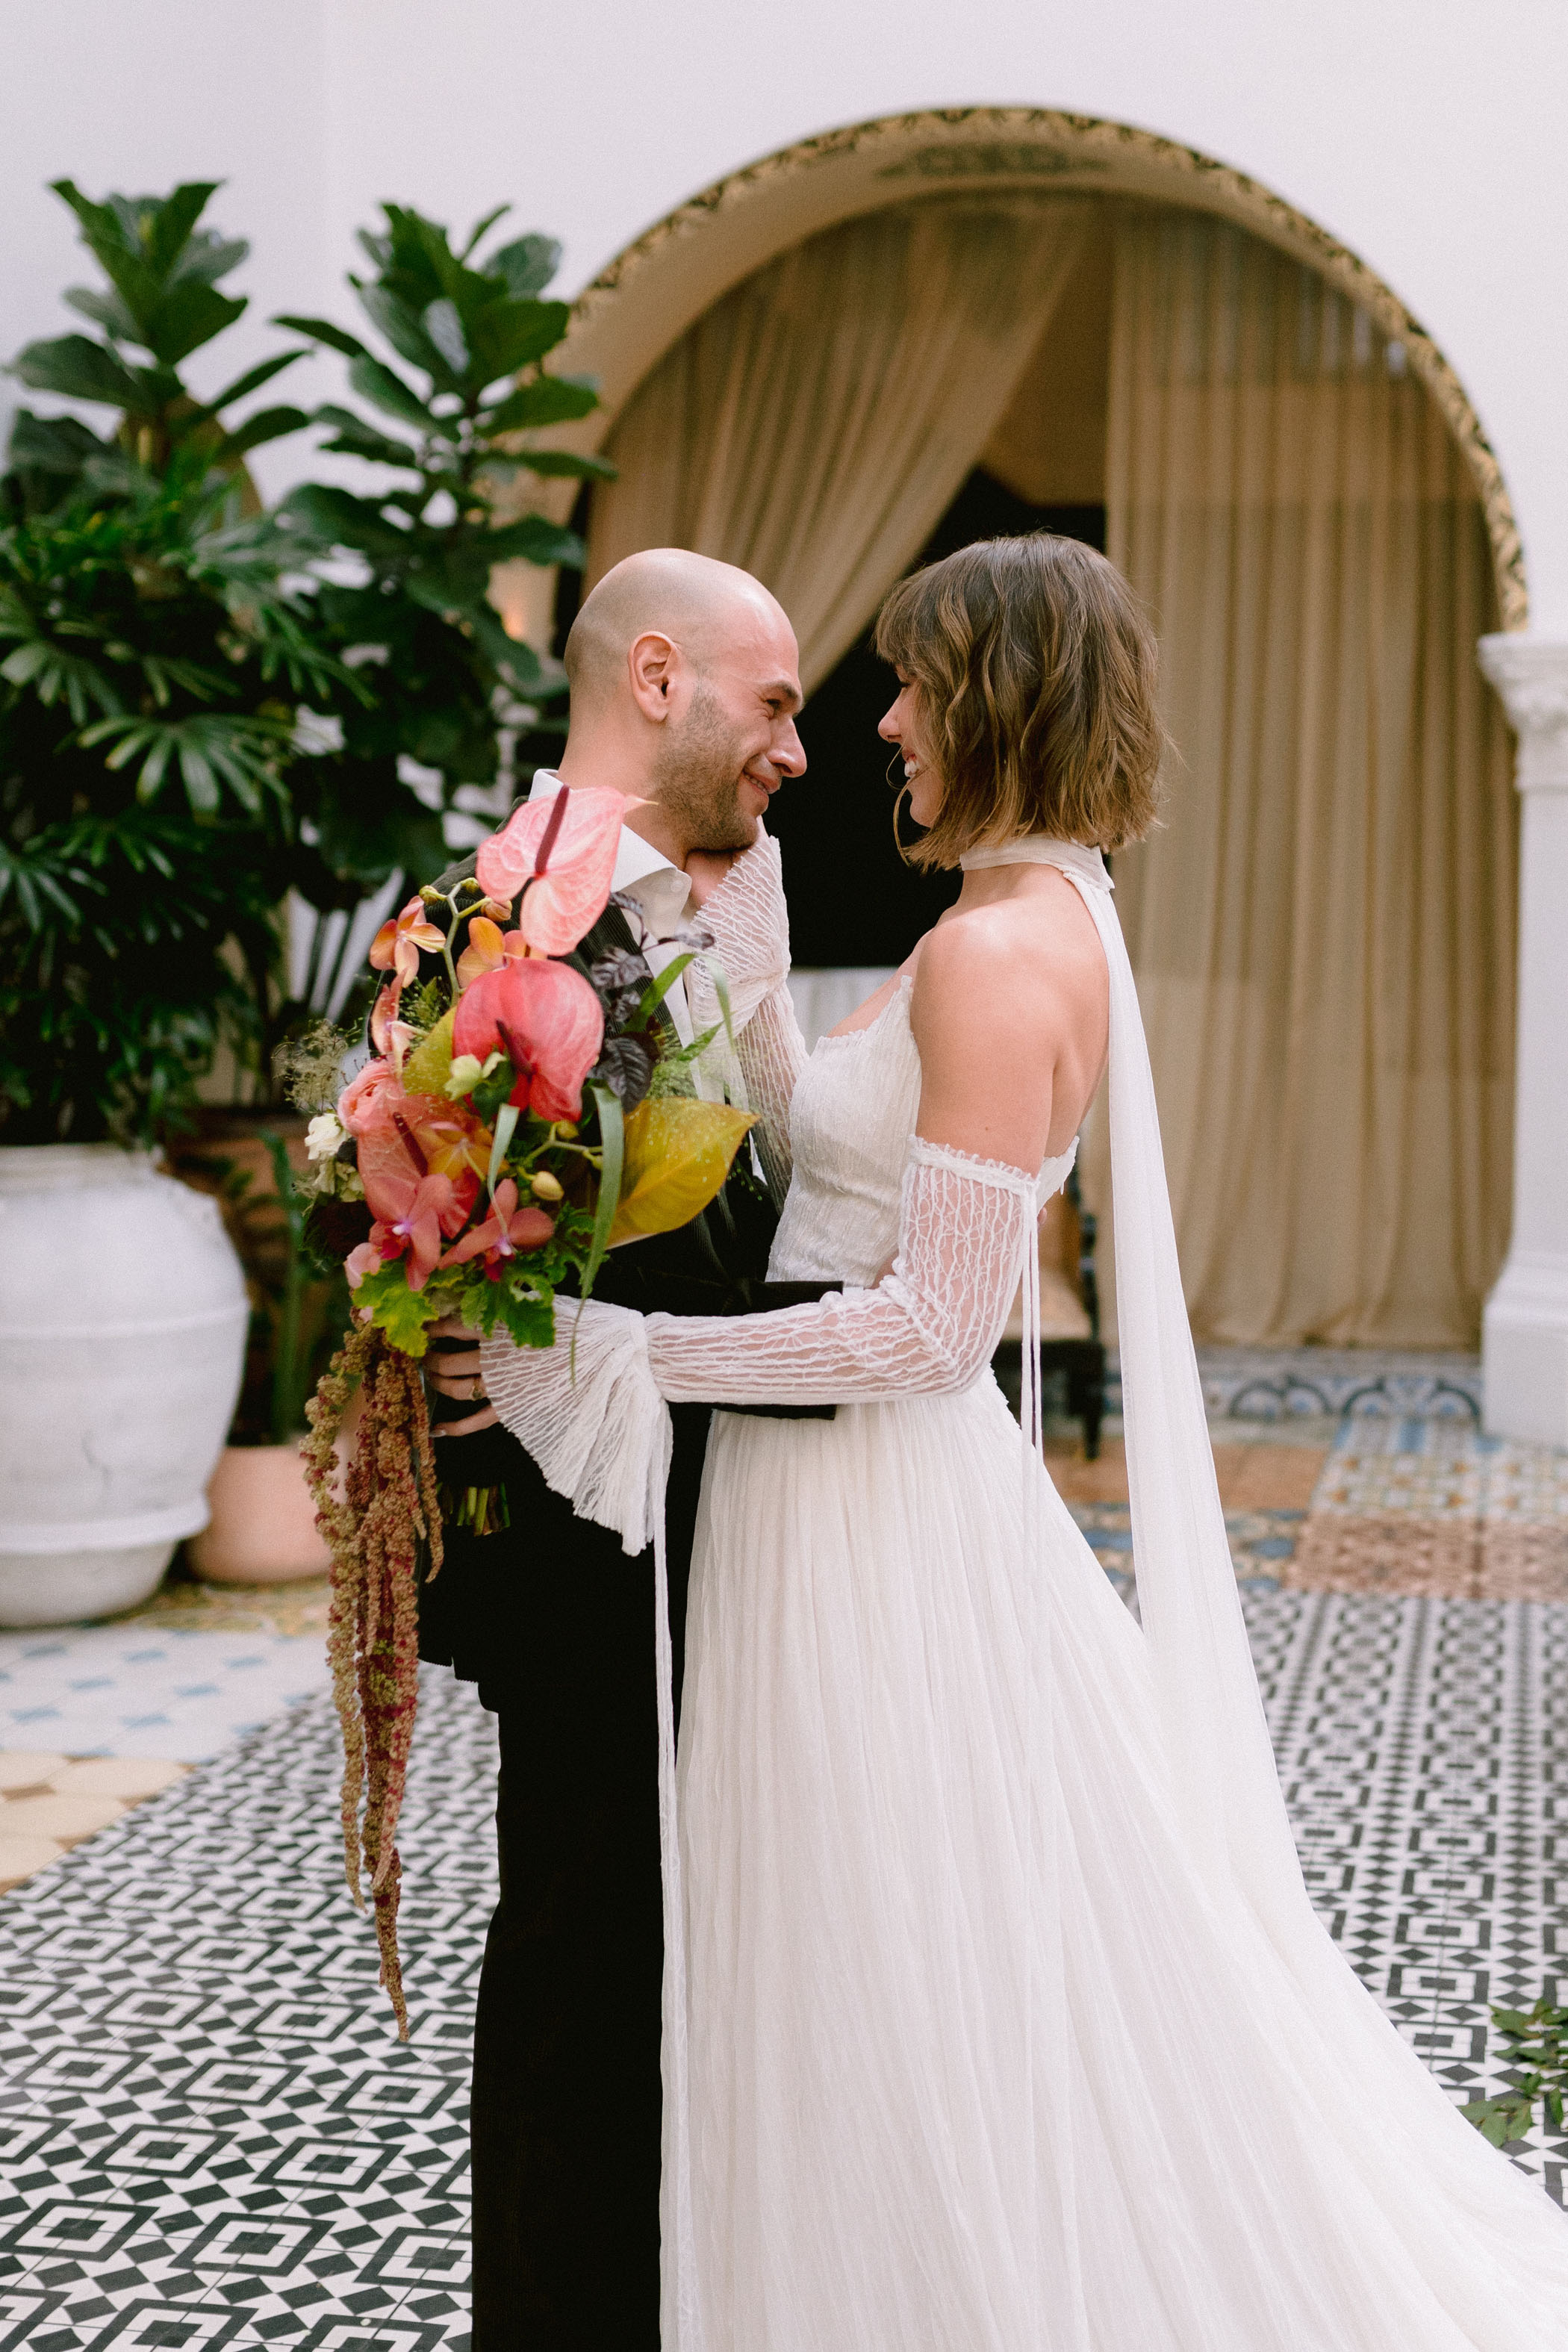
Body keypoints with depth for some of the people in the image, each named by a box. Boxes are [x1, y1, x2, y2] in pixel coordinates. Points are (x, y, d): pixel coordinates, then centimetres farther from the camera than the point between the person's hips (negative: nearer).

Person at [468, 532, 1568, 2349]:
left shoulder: (998, 955, -21)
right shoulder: (1043, 922, 10)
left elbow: (932, 1324, -24)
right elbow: (822, 1138, 15)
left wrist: (624, 1356, -23)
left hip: (869, 1501, -10)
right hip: (866, 1488, 10)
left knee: (901, 1997, 5)